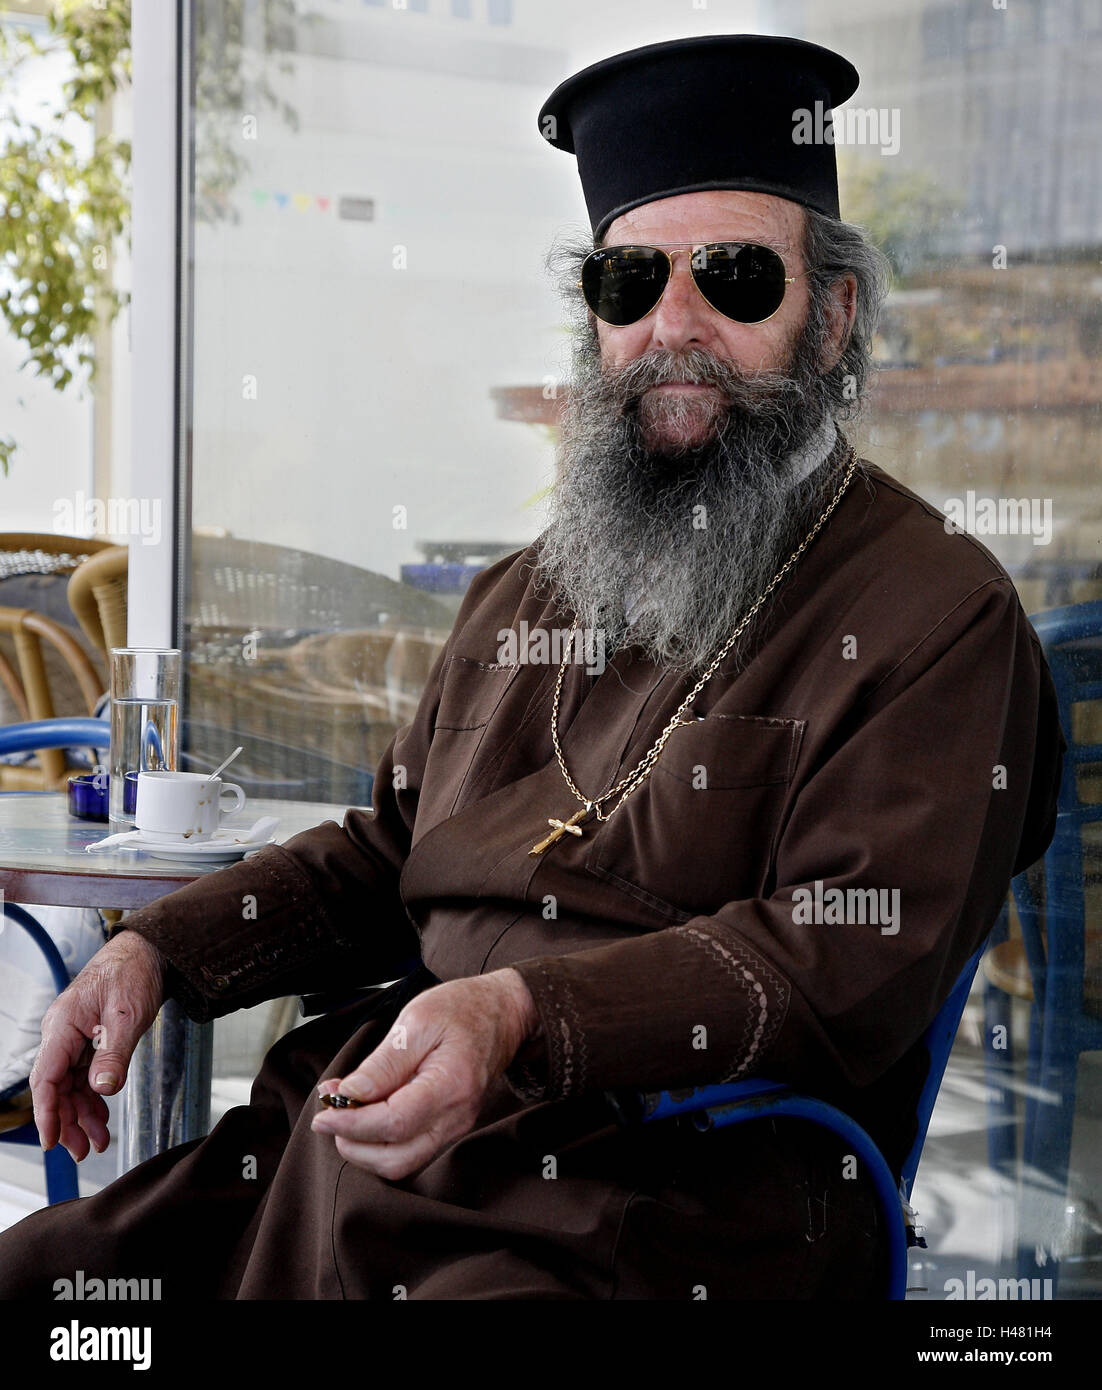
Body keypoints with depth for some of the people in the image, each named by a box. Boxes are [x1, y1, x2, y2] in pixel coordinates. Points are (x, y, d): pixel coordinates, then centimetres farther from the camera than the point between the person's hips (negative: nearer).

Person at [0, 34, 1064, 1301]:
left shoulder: (941, 615, -3)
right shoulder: (524, 592, 21)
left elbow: (849, 959, -14)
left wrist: (523, 1019, -26)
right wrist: (158, 947, 12)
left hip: (657, 1220, -7)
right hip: (363, 1148, 7)